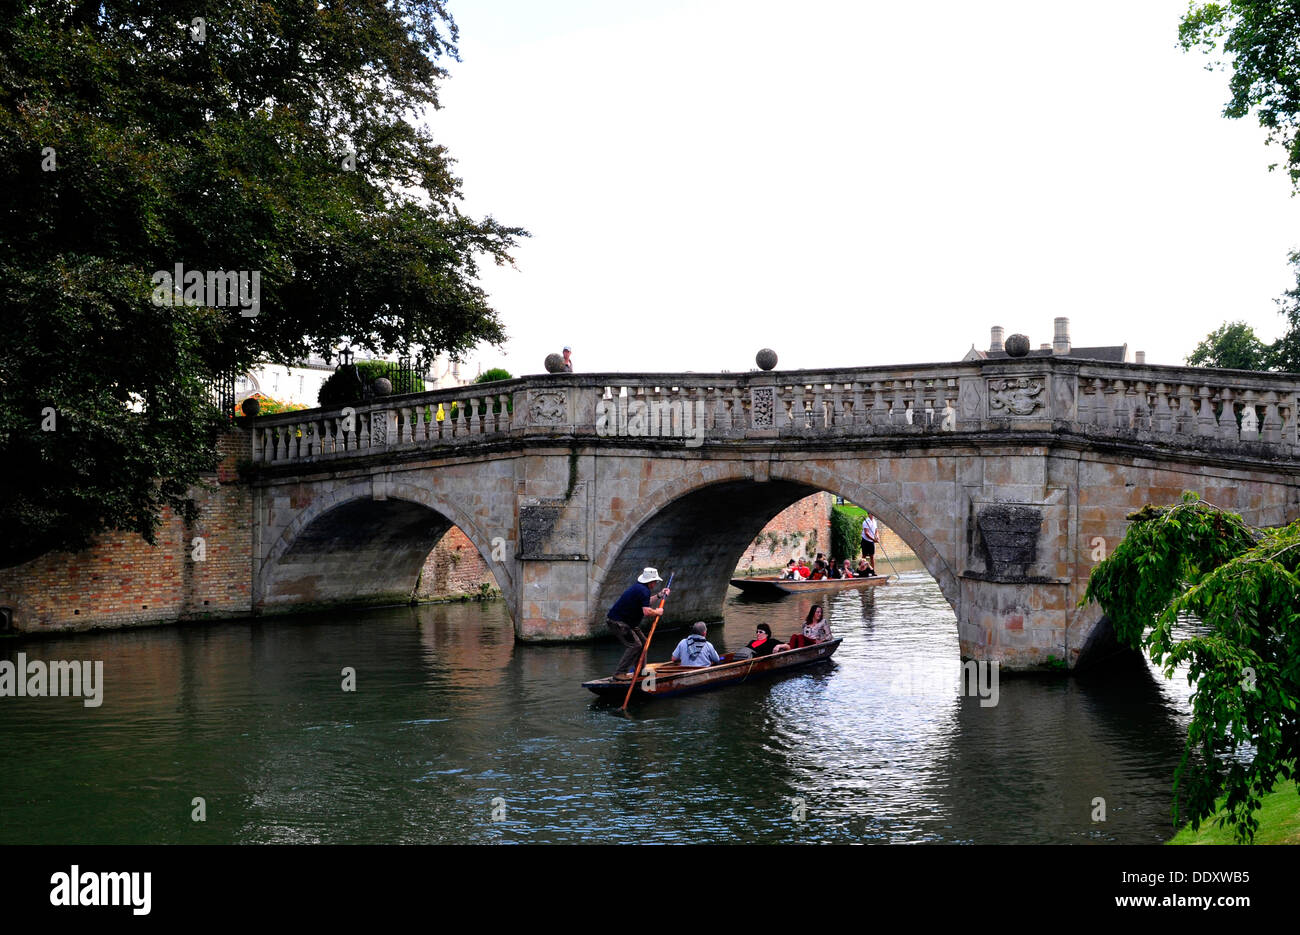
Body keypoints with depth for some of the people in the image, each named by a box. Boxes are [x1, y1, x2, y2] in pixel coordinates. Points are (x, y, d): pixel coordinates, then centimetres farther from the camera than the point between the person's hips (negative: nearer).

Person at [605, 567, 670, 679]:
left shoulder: (639, 587, 13)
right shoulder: (643, 590, -19)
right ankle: (620, 673, -14)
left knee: (643, 642, 14)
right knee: (635, 645, -15)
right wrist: (657, 612, -10)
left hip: (627, 622, 11)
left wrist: (659, 595, 31)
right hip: (617, 622, -11)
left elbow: (644, 603, 31)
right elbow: (647, 612, -29)